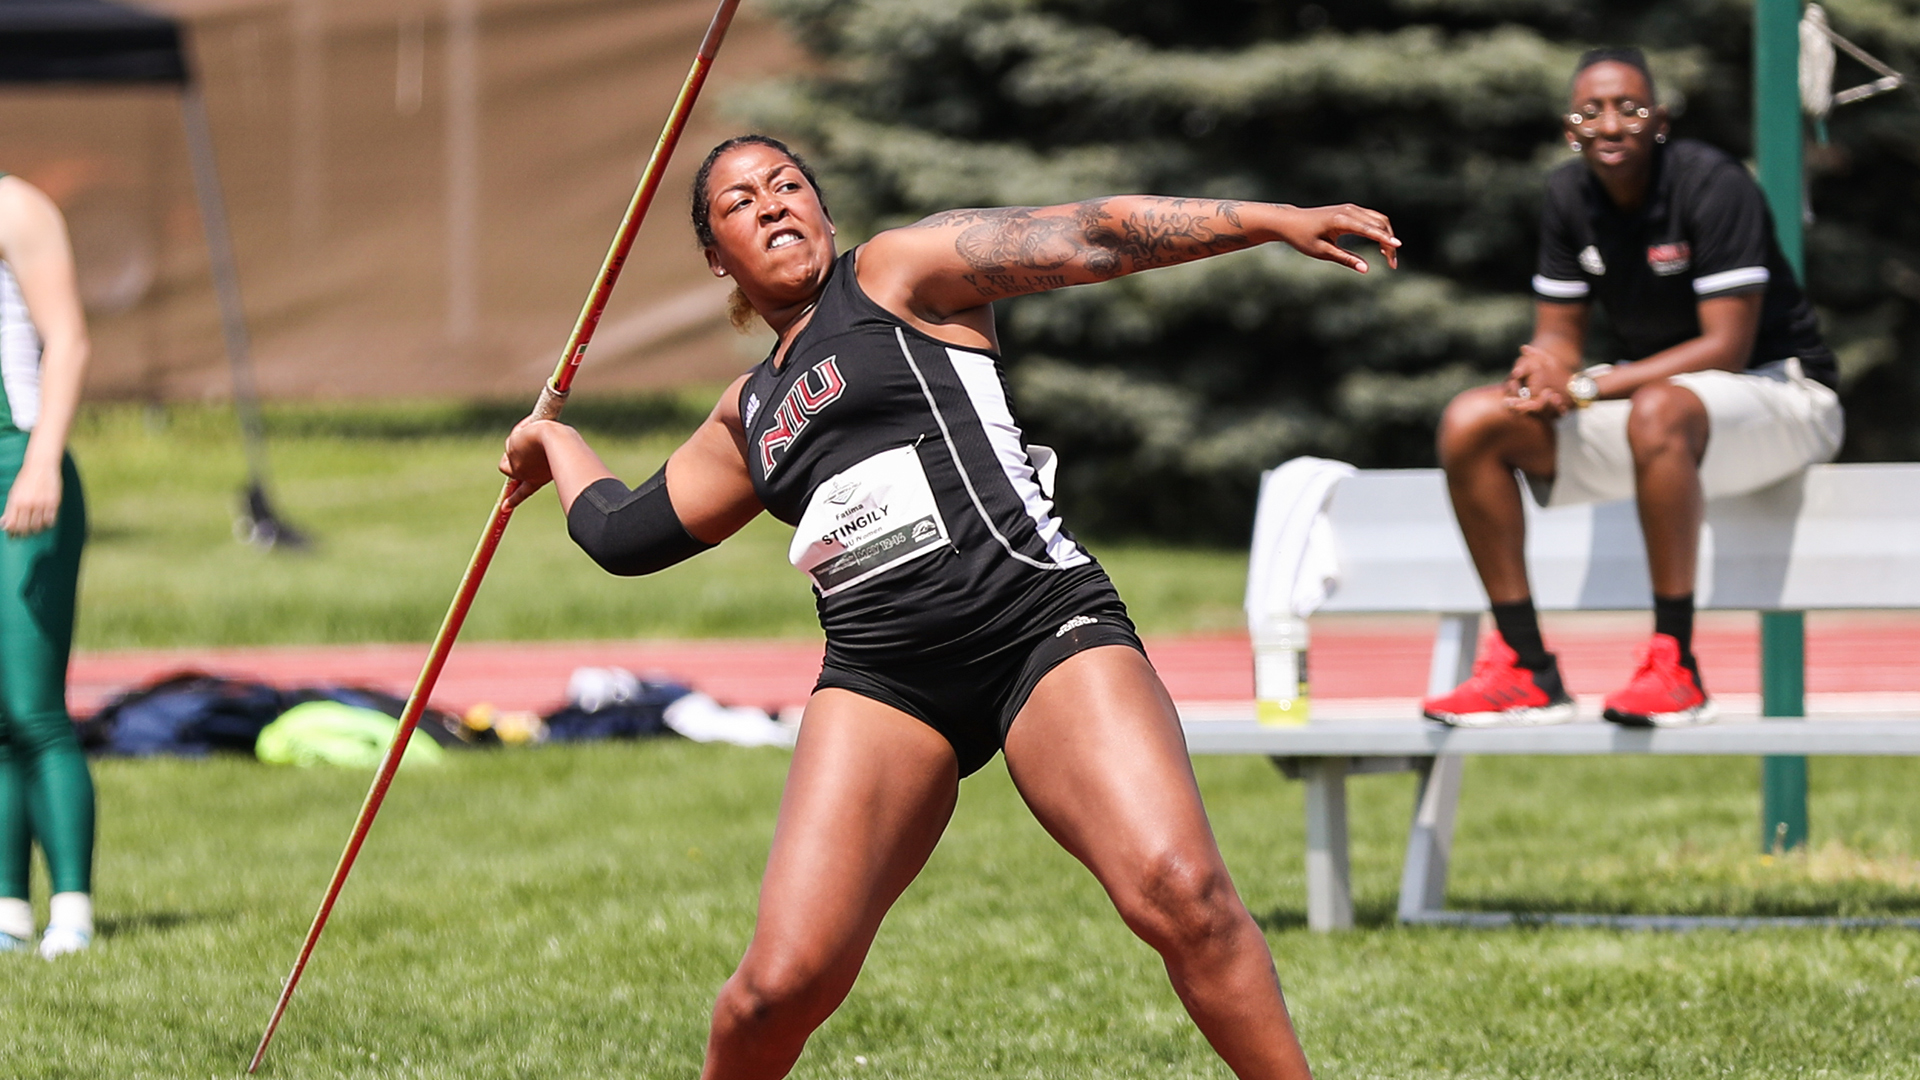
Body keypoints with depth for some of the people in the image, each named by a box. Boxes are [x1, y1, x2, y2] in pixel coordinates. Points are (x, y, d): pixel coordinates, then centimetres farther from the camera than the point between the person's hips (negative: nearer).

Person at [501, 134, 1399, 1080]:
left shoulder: (898, 273, 12)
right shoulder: (749, 415, 27)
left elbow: (1088, 238, 3)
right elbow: (625, 532, 39)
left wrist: (1275, 221, -6)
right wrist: (554, 442, 55)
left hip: (1044, 627, -4)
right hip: (881, 675, 4)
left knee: (1181, 894, -26)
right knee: (782, 983, -11)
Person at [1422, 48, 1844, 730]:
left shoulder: (1712, 185, -19)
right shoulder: (1569, 196, 2)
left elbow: (1727, 347, -23)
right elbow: (1559, 336, 7)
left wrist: (1585, 389, -26)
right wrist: (1542, 372, -20)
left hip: (1779, 388, -7)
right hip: (1655, 389, 7)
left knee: (1658, 411, -42)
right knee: (1471, 422, -9)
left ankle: (1674, 667, -37)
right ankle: (1525, 669, -12)